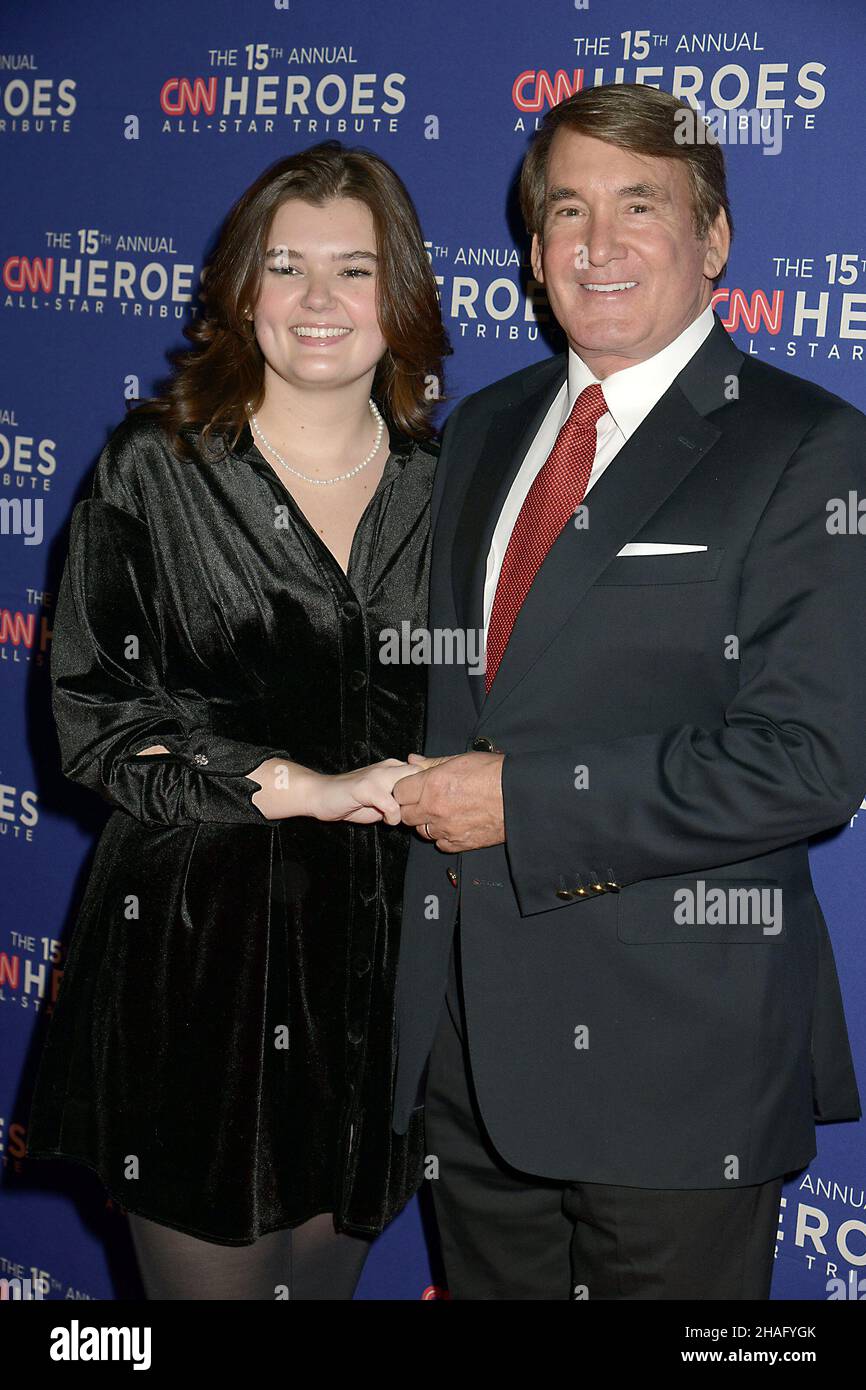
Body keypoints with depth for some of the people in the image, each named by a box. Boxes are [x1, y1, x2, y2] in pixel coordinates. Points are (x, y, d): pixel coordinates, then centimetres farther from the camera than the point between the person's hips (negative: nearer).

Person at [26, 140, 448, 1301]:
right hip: (196, 952, -3)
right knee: (210, 1277, 7)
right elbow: (93, 716, -9)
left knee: (328, 1271, 17)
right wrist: (299, 787, -16)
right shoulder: (156, 467, -4)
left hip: (380, 949, 3)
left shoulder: (442, 478, 5)